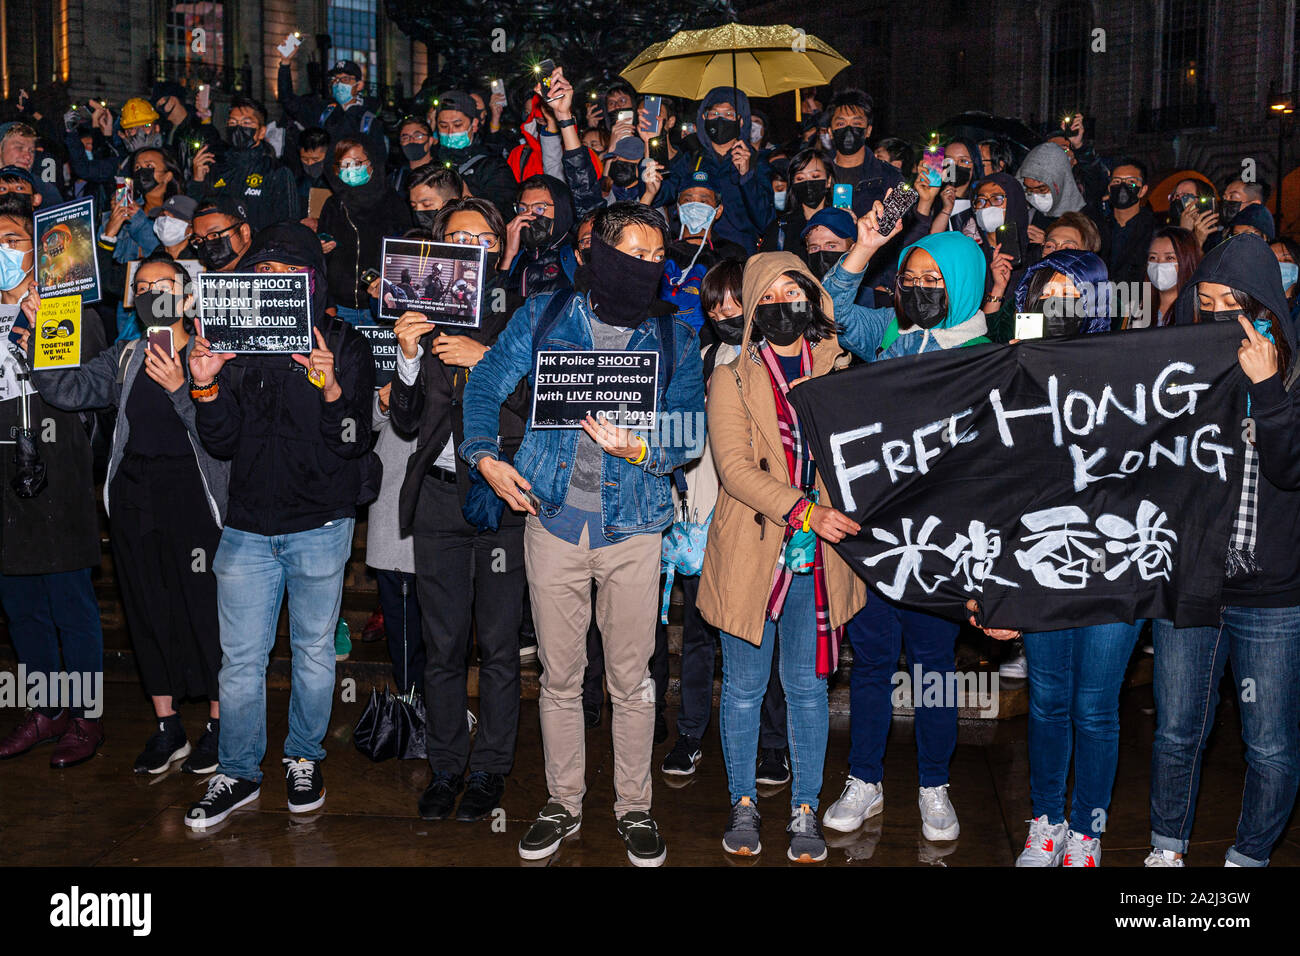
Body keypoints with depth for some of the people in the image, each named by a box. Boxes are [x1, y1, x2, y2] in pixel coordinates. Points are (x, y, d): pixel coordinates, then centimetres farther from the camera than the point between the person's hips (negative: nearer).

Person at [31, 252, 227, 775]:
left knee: (205, 604, -1)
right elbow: (68, 389, -2)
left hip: (192, 491, -5)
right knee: (147, 607, 10)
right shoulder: (124, 359, 13)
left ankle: (218, 723, 16)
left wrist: (181, 389, -23)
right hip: (133, 493, 5)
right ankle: (167, 729, 23)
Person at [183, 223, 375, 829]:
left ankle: (304, 759, 28)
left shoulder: (344, 346, -1)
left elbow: (356, 443, -7)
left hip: (320, 526, -2)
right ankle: (237, 774, 19)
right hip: (248, 526, 2)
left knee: (314, 651, 10)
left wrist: (332, 390, -24)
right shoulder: (236, 344, 8)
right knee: (240, 659, 4)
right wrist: (206, 389, -10)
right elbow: (222, 444, 6)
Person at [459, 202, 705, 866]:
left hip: (633, 528, 0)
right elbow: (486, 385, 8)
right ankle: (562, 804, 26)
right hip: (552, 518, 1)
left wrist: (640, 449, -18)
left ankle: (634, 807, 23)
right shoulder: (545, 318, 4)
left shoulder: (675, 339, 4)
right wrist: (486, 455, -6)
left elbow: (690, 438, 1)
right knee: (558, 676, 10)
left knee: (631, 679, 6)